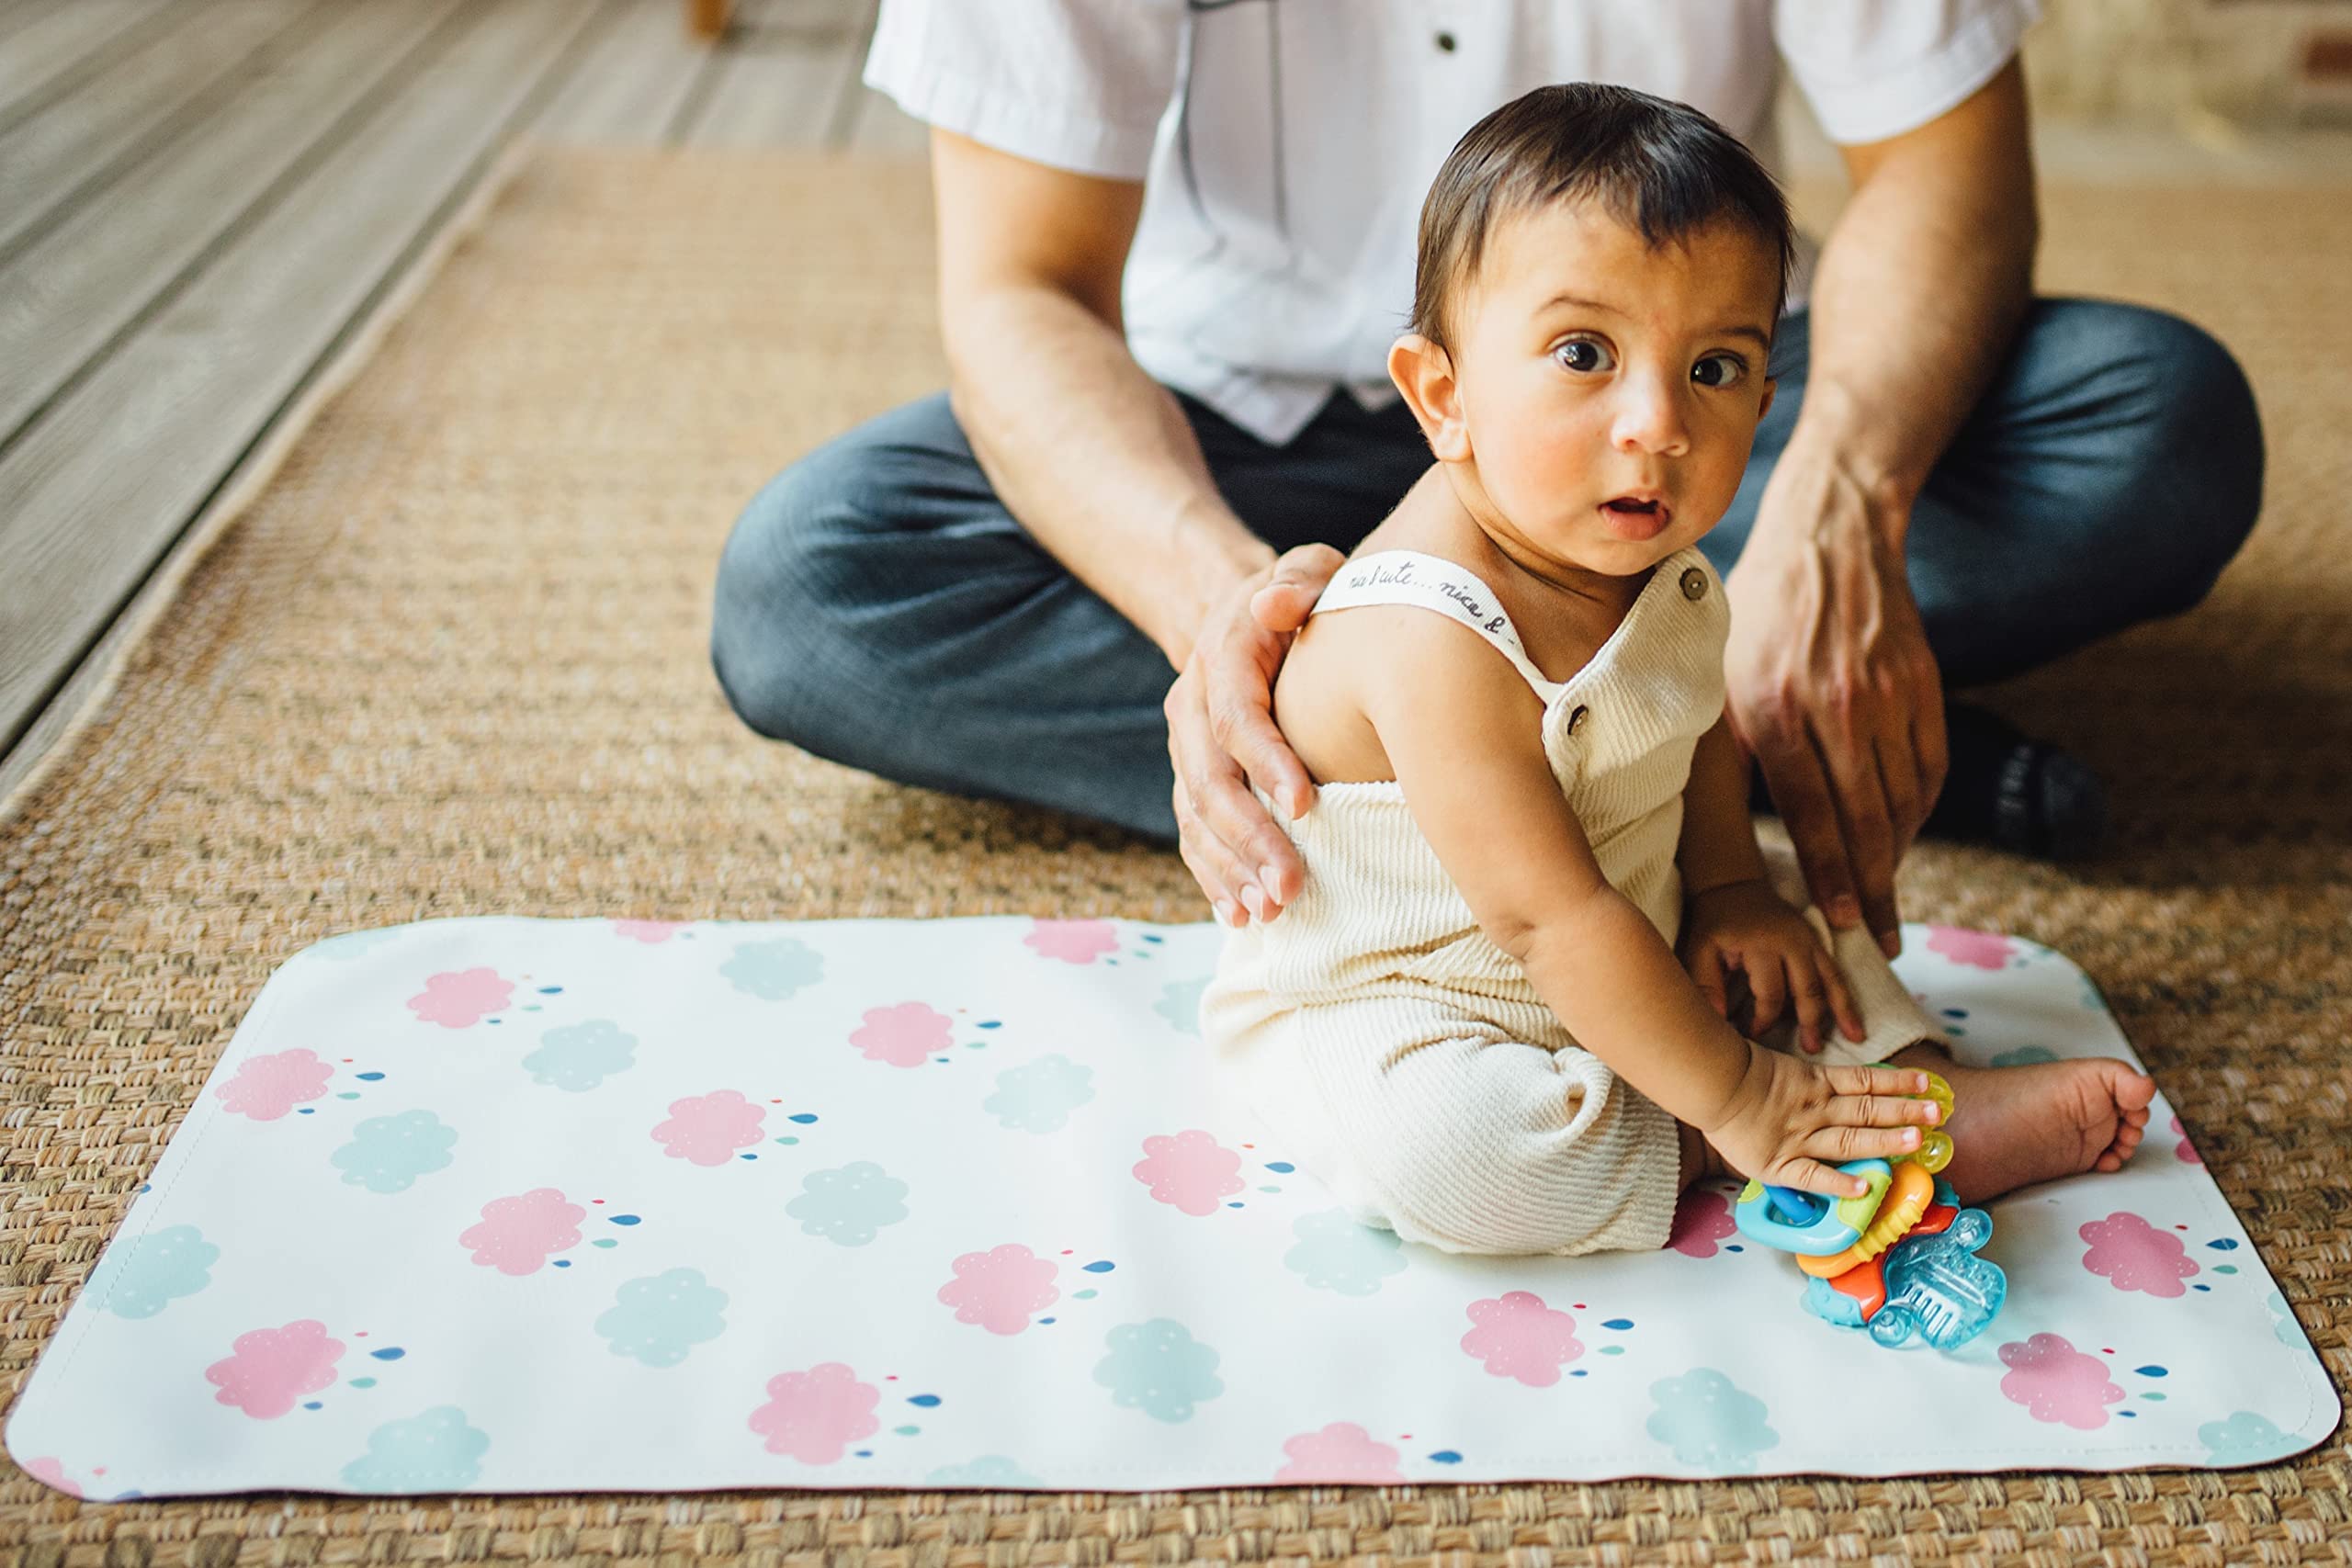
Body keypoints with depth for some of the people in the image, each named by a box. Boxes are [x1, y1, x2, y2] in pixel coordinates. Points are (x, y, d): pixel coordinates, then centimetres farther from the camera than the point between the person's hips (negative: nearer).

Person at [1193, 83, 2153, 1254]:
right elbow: (1555, 920, -33)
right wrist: (1736, 1099, -26)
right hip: (1375, 1015, -8)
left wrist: (1731, 883, 0)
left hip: (1607, 975, 9)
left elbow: (1697, 722, 15)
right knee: (1437, 1141, -35)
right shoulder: (1433, 638, -35)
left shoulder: (1656, 561, -7)